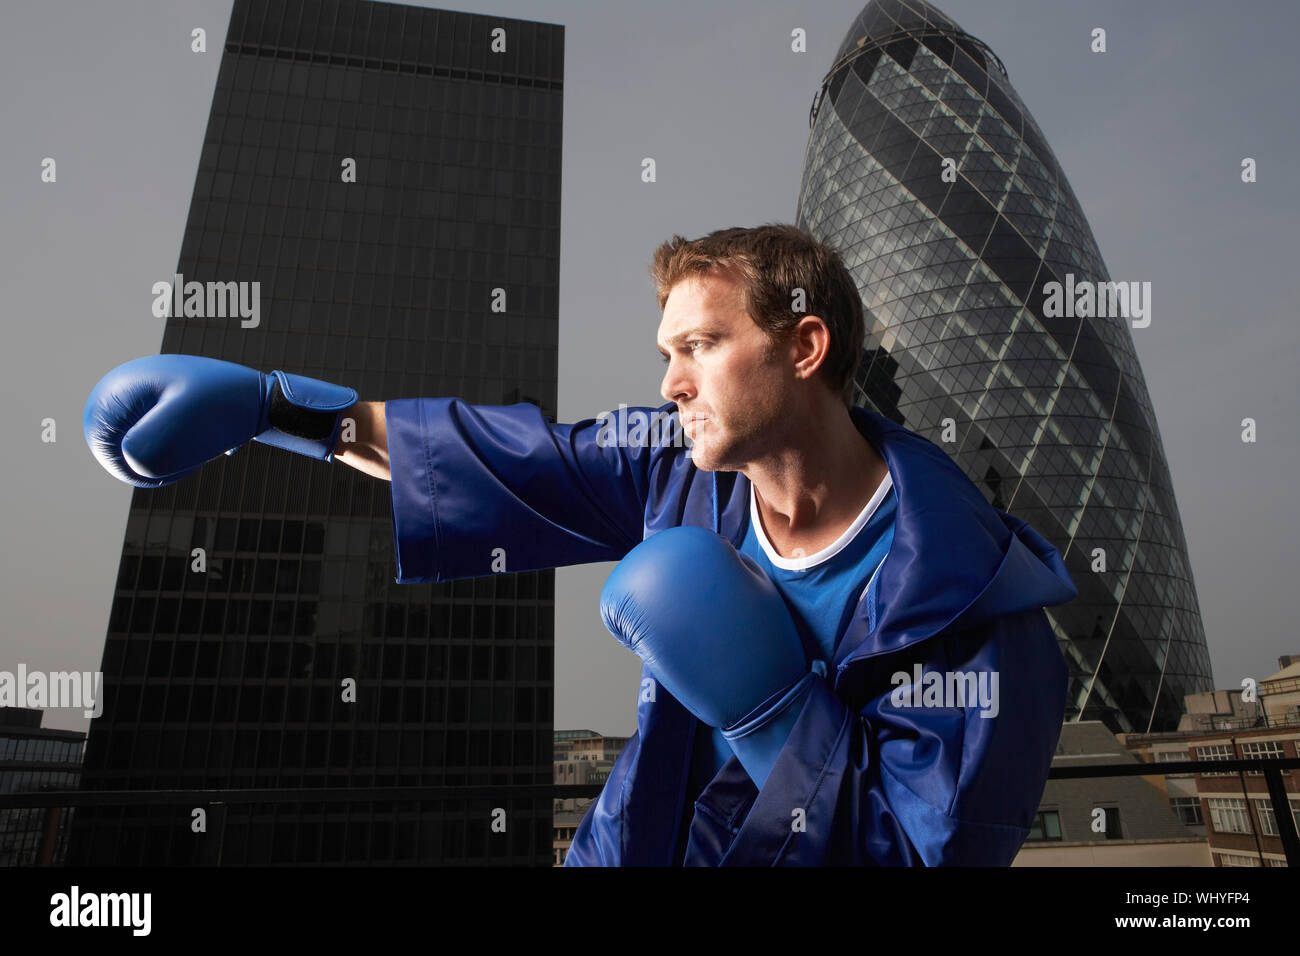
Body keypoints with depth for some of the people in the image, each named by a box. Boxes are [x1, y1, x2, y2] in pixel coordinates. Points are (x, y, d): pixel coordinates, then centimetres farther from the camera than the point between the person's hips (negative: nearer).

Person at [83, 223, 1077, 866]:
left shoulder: (968, 608, -21)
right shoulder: (681, 467, -9)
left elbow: (936, 850, -17)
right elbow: (496, 455, -5)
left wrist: (765, 698, -28)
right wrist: (259, 401, -7)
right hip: (632, 844, 3)